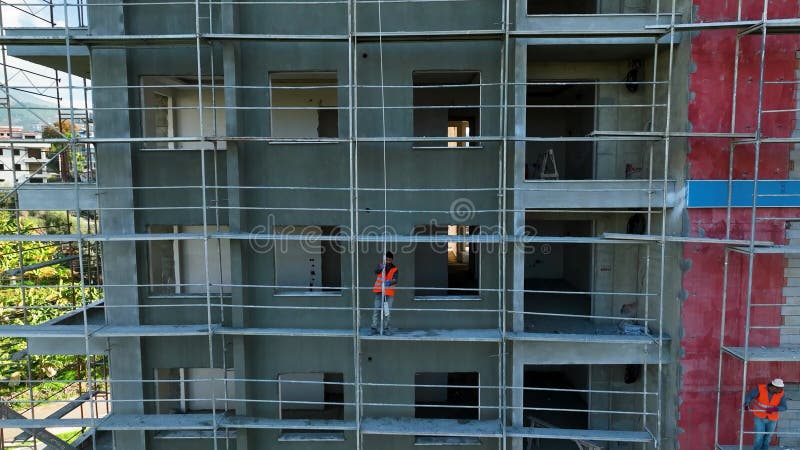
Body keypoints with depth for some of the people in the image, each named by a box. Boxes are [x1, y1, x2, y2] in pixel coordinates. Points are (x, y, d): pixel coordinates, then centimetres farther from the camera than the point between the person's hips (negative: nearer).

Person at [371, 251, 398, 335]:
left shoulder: (395, 269, 3)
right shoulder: (381, 265, 6)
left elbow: (395, 280, -12)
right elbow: (376, 271, -16)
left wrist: (390, 282, -33)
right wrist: (381, 267, -37)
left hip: (389, 293, 0)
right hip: (379, 292, 0)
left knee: (387, 311, 2)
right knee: (376, 310, -2)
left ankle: (385, 329, 12)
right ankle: (374, 328, 5)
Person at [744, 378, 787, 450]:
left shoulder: (781, 393, -12)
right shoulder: (760, 389, -20)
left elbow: (783, 407, -14)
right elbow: (749, 396, -17)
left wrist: (775, 409, -32)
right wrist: (747, 404, -34)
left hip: (772, 419, 3)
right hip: (759, 417, -3)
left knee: (767, 437, 16)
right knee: (759, 436, -7)